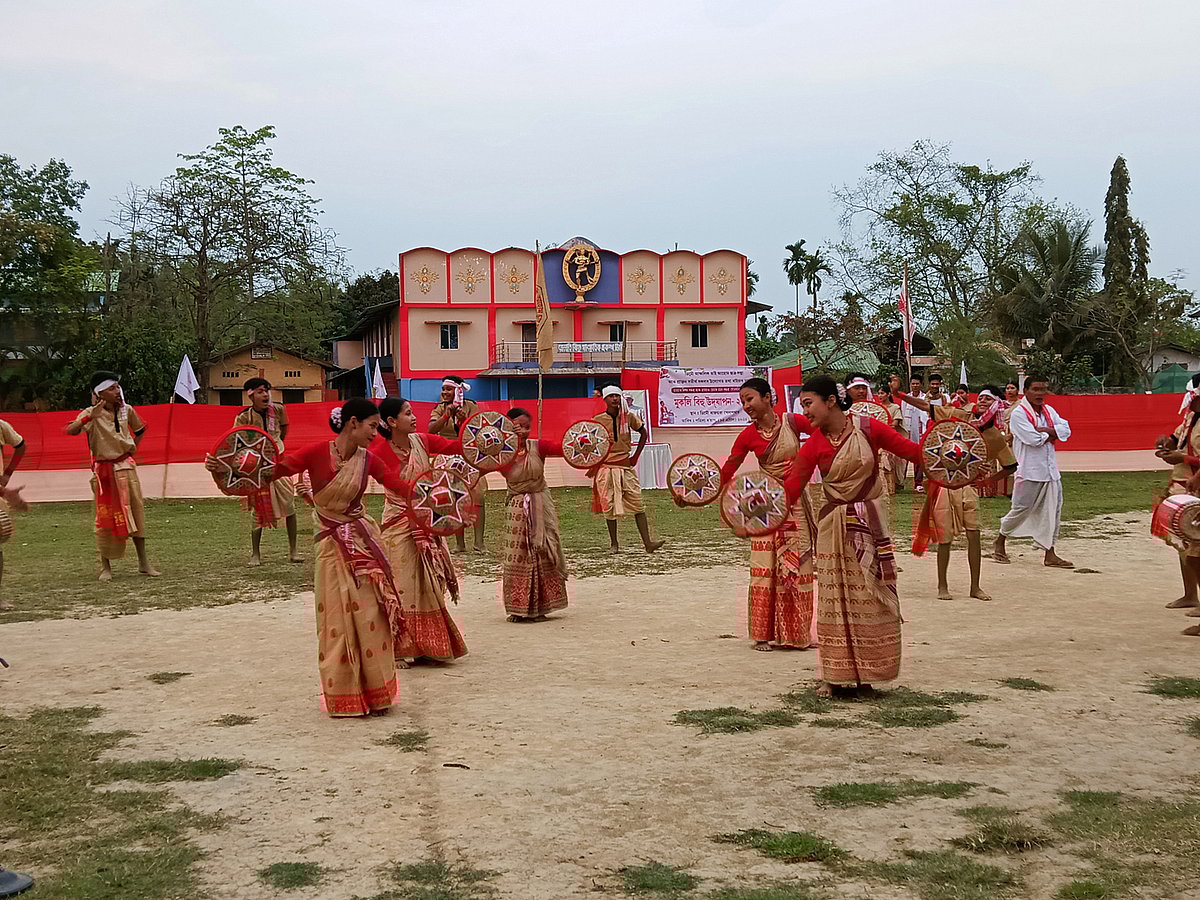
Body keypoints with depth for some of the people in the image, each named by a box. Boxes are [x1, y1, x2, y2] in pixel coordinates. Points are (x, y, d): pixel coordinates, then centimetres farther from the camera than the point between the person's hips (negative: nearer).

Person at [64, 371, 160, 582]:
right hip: (104, 470, -4)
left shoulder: (126, 410, 2)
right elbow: (70, 430, -30)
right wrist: (91, 416, -39)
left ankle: (143, 562, 14)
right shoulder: (92, 414, -12)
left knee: (136, 512, 5)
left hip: (126, 467, 4)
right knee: (106, 517, -1)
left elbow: (140, 429, 23)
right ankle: (105, 566, 9)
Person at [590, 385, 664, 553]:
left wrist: (636, 456, 10)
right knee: (609, 506, 3)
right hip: (606, 467, -1)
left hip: (626, 466, 1)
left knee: (637, 504, -5)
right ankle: (614, 544, 15)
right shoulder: (598, 419, -1)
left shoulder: (629, 417, 3)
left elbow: (643, 433, 17)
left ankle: (647, 543, -8)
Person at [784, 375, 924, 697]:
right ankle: (833, 675, 13)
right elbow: (792, 486, -12)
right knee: (834, 599, 3)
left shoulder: (868, 428, -6)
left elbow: (911, 450, -5)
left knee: (871, 598, 5)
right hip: (834, 525, 1)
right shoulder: (814, 444, -4)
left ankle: (864, 674, 18)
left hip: (869, 523, -1)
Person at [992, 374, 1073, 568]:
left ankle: (1050, 554, 11)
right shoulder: (1019, 414, -10)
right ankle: (1000, 541, 23)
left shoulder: (1049, 410, 12)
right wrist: (1052, 433, -3)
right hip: (1029, 471, -7)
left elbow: (1065, 430, -1)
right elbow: (1033, 439, -20)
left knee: (1053, 511, 5)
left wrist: (1042, 431, -13)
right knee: (1021, 509, 1)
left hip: (1050, 470, 7)